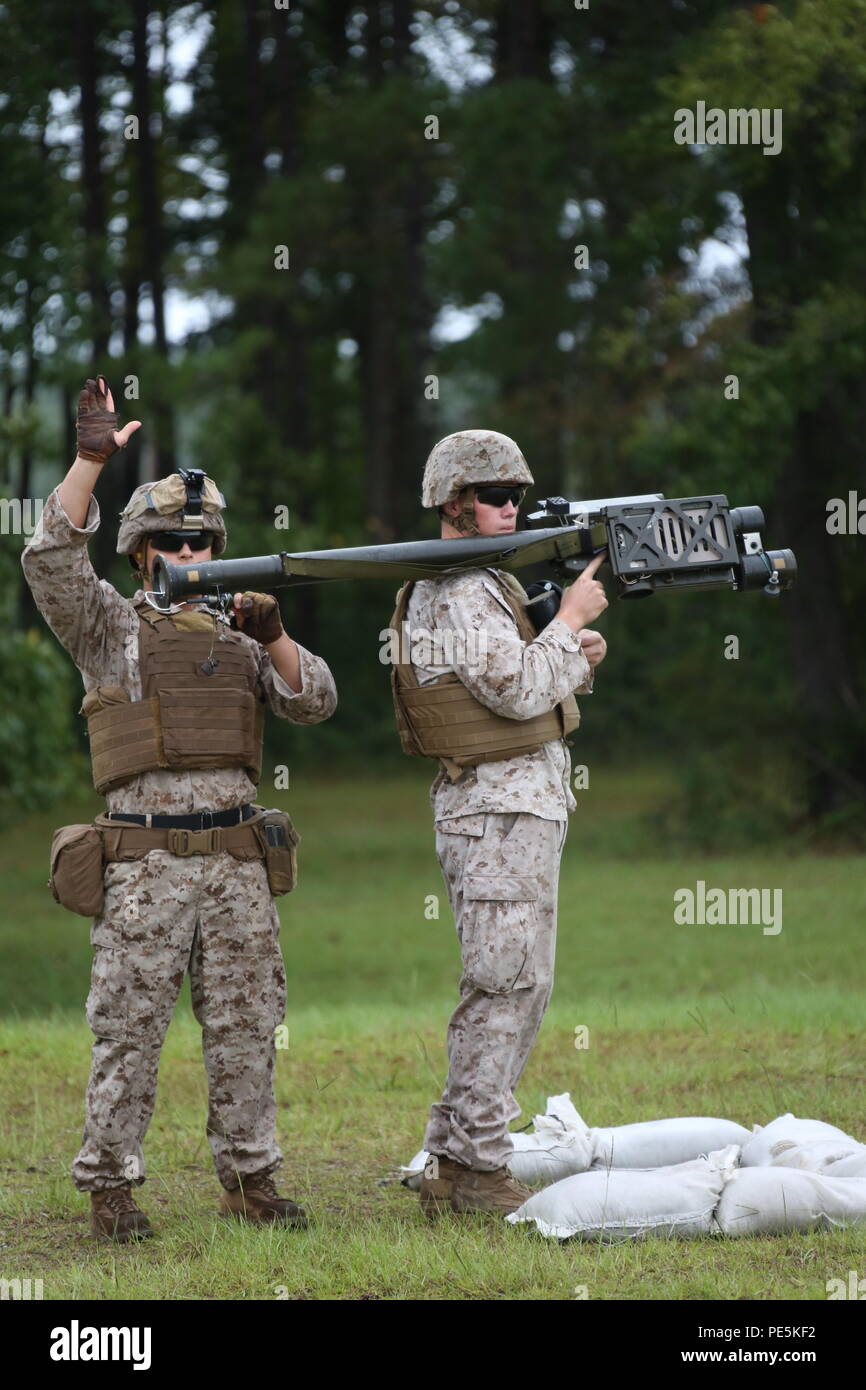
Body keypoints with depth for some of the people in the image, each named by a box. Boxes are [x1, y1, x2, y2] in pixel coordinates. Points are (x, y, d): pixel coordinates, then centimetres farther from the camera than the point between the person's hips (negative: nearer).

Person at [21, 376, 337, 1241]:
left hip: (237, 861, 4)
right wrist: (91, 458, -19)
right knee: (129, 1032, -3)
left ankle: (248, 1178, 15)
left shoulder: (238, 636, 16)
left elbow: (314, 703, 9)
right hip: (145, 865, -4)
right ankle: (109, 1187, 3)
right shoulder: (110, 627, 4)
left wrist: (274, 639, -9)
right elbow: (51, 561, -12)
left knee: (246, 1029, 7)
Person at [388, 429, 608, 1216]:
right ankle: (476, 1170, -8)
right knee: (505, 988, -10)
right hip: (500, 810, -11)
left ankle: (452, 1165, 15)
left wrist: (577, 657, 5)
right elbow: (518, 691, -22)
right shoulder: (455, 594, -14)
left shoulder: (487, 585, 19)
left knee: (520, 990, 12)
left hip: (528, 807, 11)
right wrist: (571, 618, -11)